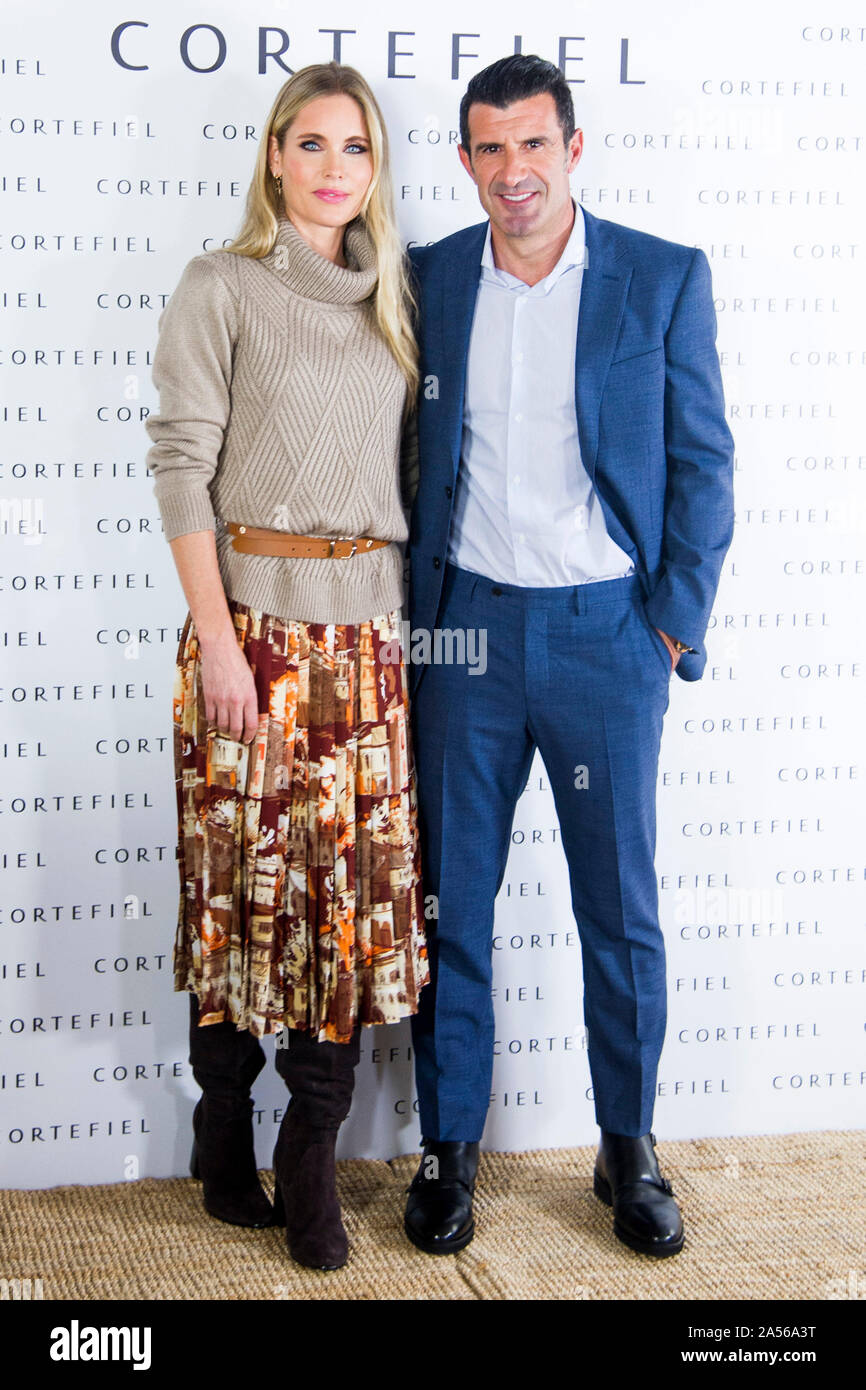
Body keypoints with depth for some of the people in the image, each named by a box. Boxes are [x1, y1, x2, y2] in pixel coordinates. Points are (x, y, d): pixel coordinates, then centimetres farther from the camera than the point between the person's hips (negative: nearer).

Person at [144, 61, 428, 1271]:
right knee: (242, 869, 1)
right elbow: (181, 464, -6)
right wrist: (217, 636, -13)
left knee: (358, 877, 2)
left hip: (367, 623, 4)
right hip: (254, 615, -4)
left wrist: (403, 618, 9)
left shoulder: (390, 299, 14)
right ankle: (225, 1150, 18)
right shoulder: (220, 288, -1)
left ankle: (310, 1159, 13)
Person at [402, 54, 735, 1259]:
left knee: (621, 908, 8)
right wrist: (408, 614, 4)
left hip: (606, 631, -1)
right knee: (450, 903, 7)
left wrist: (677, 622, -4)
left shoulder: (665, 278, -1)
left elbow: (703, 462, 1)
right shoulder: (427, 280, 4)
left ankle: (628, 1149, 25)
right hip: (465, 629, 2)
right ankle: (448, 1149, 22)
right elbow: (406, 454, 9)